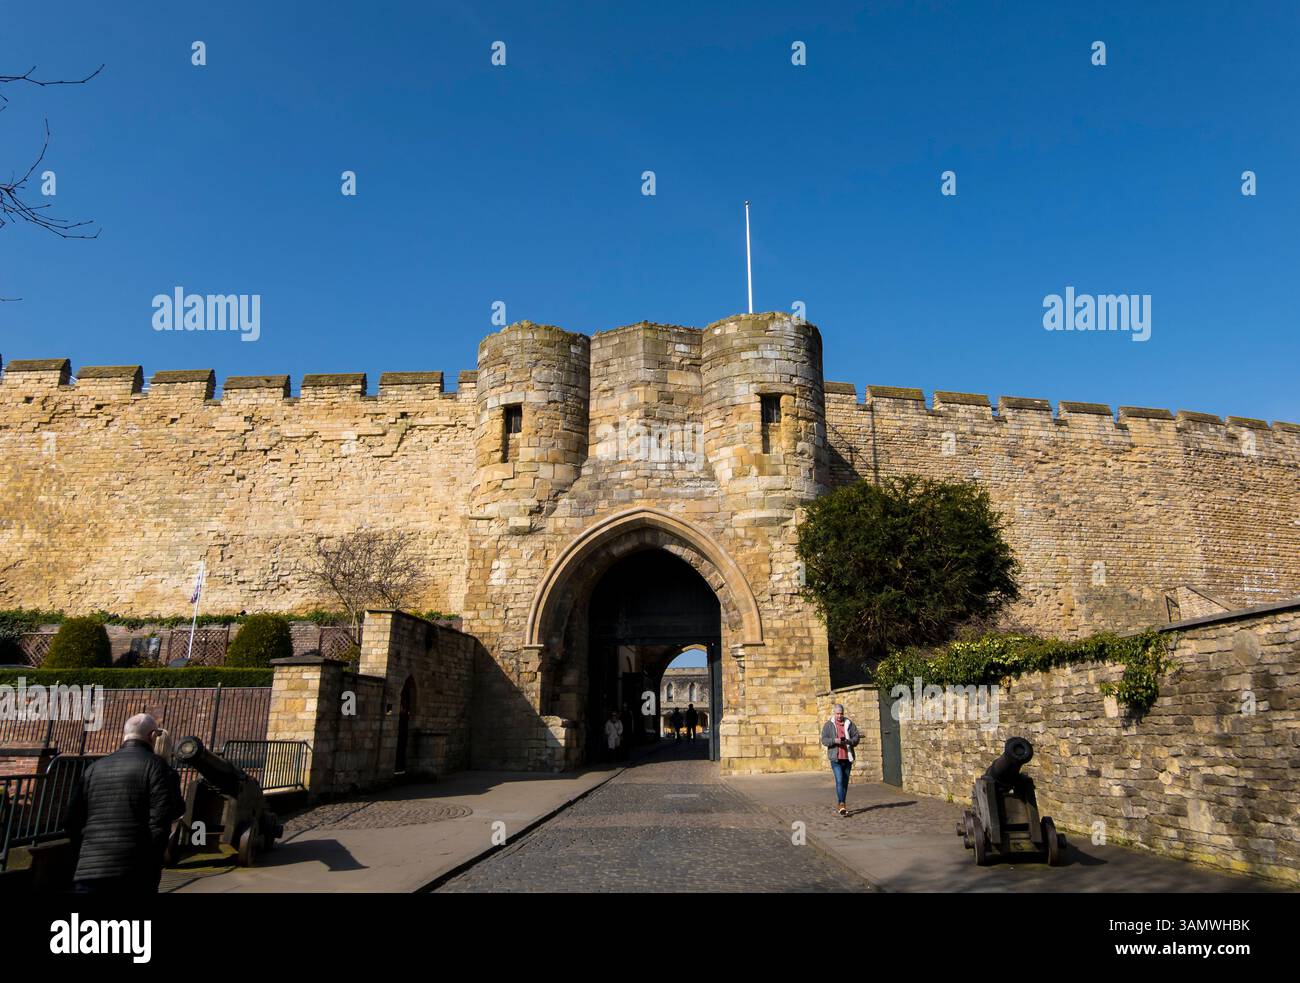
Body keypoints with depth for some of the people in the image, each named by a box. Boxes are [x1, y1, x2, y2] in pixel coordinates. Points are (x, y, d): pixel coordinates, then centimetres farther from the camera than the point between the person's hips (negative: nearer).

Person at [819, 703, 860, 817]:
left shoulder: (849, 724, 7)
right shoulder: (828, 725, 2)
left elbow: (856, 737, 4)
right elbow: (824, 740, -2)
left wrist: (849, 741, -17)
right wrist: (834, 740, -20)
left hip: (847, 757, 3)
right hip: (835, 757, -3)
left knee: (845, 781, 10)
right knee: (839, 780, -14)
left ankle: (839, 804, 23)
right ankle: (842, 805, -14)